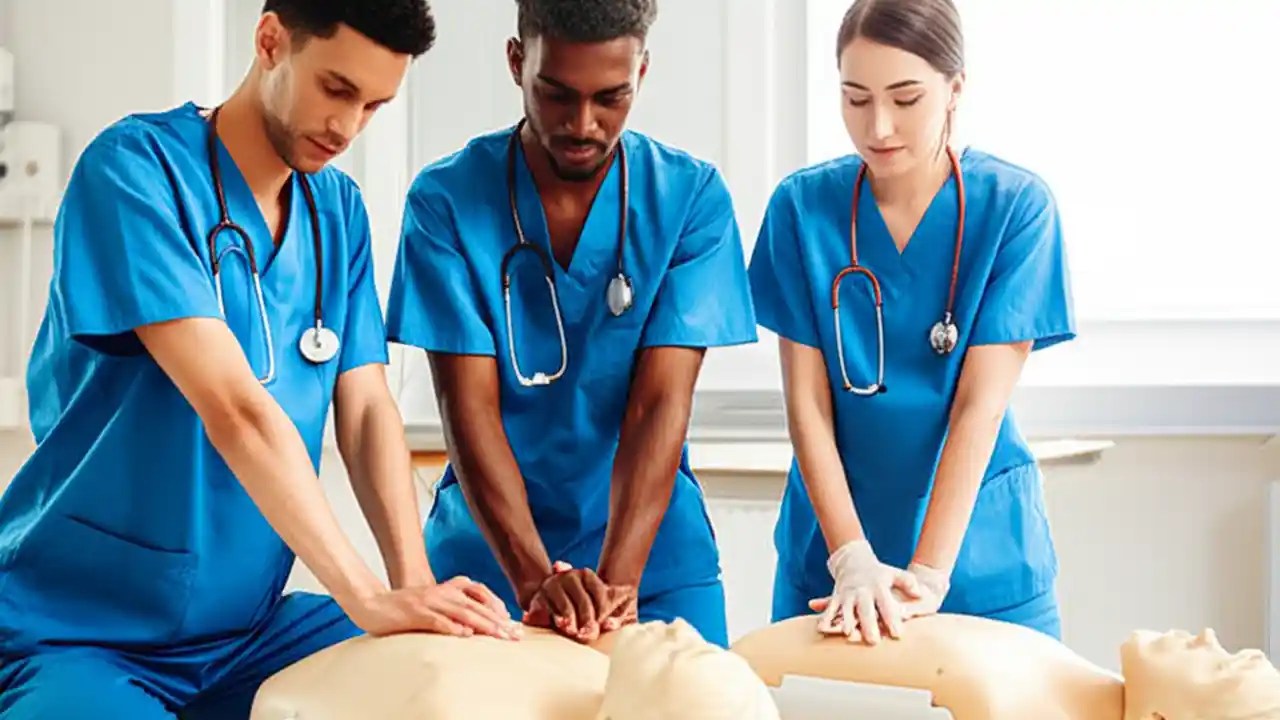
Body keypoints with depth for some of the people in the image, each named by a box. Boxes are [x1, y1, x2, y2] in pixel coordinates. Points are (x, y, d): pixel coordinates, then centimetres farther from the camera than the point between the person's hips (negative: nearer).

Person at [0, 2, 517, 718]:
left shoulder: (339, 210, 5)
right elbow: (234, 409, -25)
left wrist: (415, 584, -16)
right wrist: (369, 598, -30)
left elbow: (368, 410, 0)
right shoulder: (136, 168, -16)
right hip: (76, 630, -6)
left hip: (248, 626, 6)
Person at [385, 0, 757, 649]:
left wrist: (617, 579, -27)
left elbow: (660, 405, -15)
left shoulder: (691, 198, -8)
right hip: (487, 549, 0)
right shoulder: (446, 200, -9)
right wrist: (536, 578, -26)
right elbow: (469, 407, -14)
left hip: (654, 553, 0)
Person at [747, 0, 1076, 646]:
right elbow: (807, 398, -7)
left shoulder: (1016, 205, -10)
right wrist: (851, 558, -16)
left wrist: (928, 573, -21)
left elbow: (981, 403, -14)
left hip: (980, 552, -1)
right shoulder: (802, 206, -6)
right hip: (832, 539, 1)